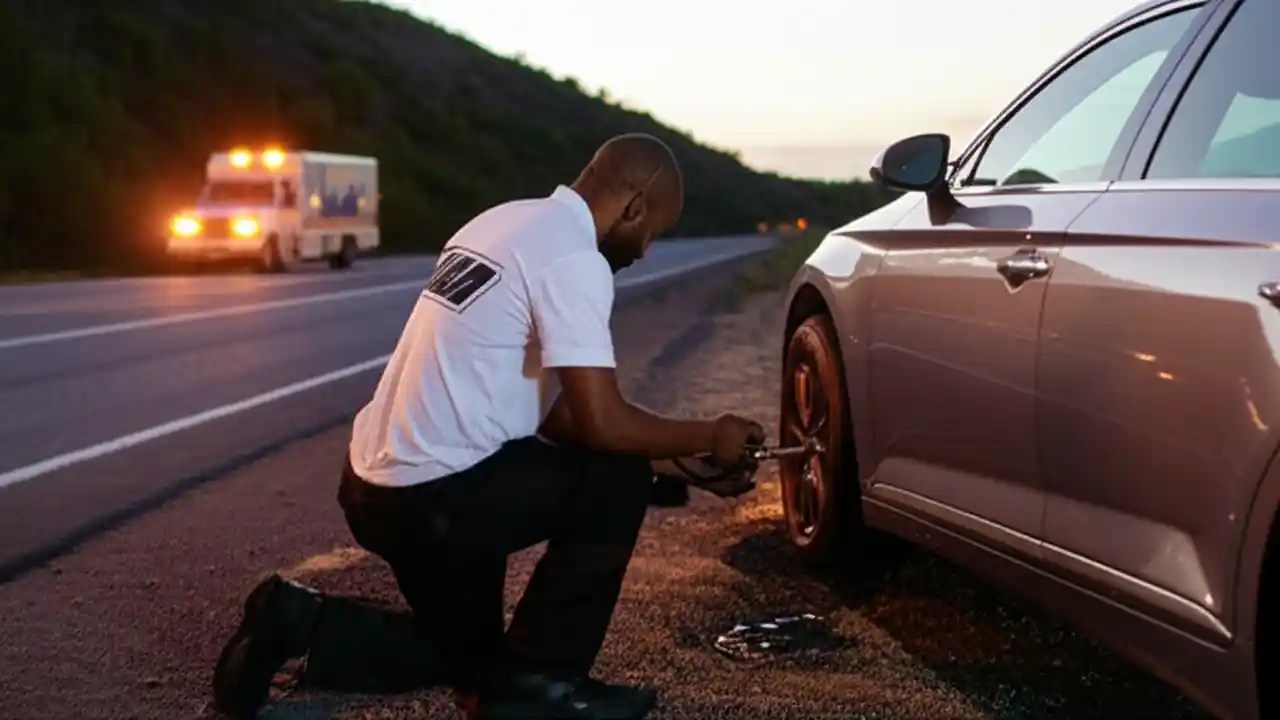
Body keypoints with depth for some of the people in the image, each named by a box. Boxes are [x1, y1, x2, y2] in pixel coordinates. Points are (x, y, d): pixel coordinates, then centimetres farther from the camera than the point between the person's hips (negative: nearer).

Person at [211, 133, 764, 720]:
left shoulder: (507, 222, 15)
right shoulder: (573, 258, -15)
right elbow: (602, 422, -17)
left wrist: (666, 446, 18)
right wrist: (706, 437, 0)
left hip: (378, 482, 10)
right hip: (433, 496, -10)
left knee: (469, 657, 26)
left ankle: (298, 623, 12)